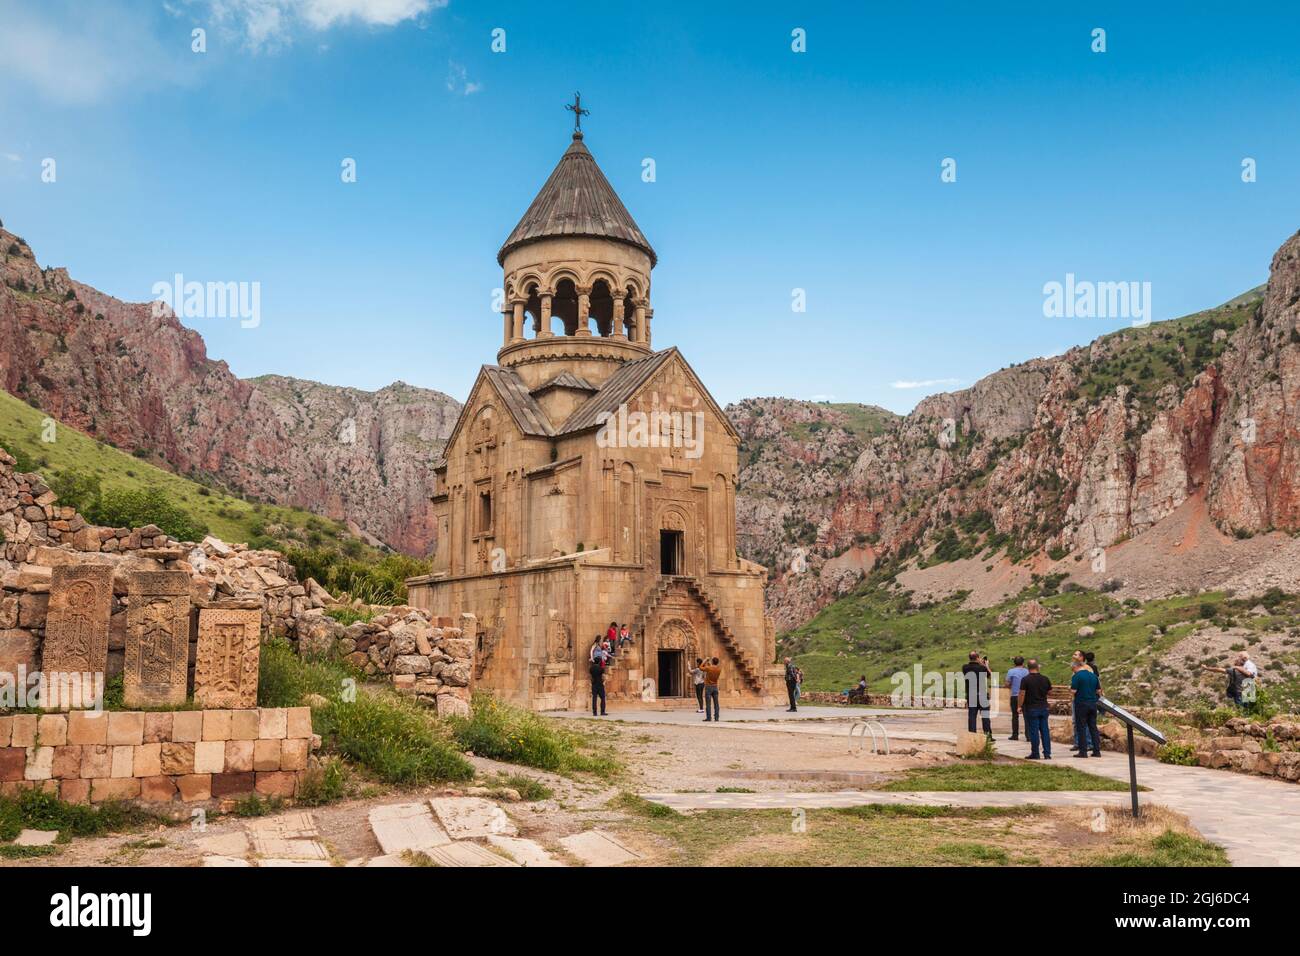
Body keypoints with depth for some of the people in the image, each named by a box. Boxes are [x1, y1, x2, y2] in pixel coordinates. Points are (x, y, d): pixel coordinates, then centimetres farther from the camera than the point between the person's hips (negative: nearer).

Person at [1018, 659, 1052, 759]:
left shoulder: (1025, 679, -10)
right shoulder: (1045, 678, 4)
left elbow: (1022, 694, -12)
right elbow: (1049, 691, 13)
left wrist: (1020, 706, -4)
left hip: (1031, 708, -4)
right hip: (1044, 707, 4)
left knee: (1034, 732, 0)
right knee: (1045, 731, 8)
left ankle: (1035, 754, 4)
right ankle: (1047, 754, 8)